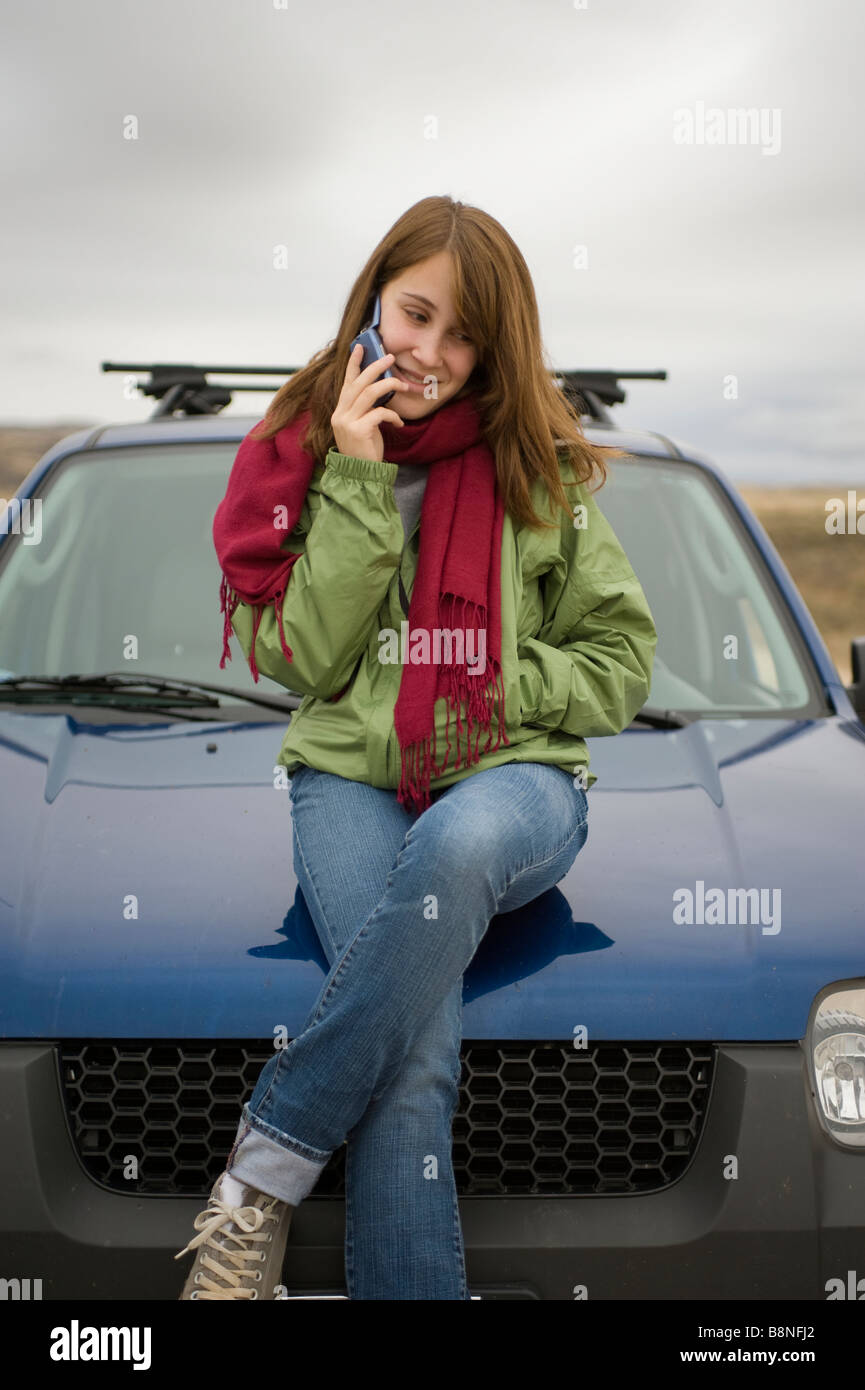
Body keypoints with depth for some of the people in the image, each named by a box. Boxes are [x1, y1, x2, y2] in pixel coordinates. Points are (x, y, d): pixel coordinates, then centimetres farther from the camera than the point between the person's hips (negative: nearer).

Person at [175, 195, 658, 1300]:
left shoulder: (537, 466, 9)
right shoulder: (302, 453, 9)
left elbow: (622, 656, 12)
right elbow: (305, 660, -1)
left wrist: (504, 690, -6)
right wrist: (359, 483, -6)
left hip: (515, 774, 0)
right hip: (350, 774, 0)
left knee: (456, 847, -39)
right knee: (416, 1062, -29)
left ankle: (263, 1165, -30)